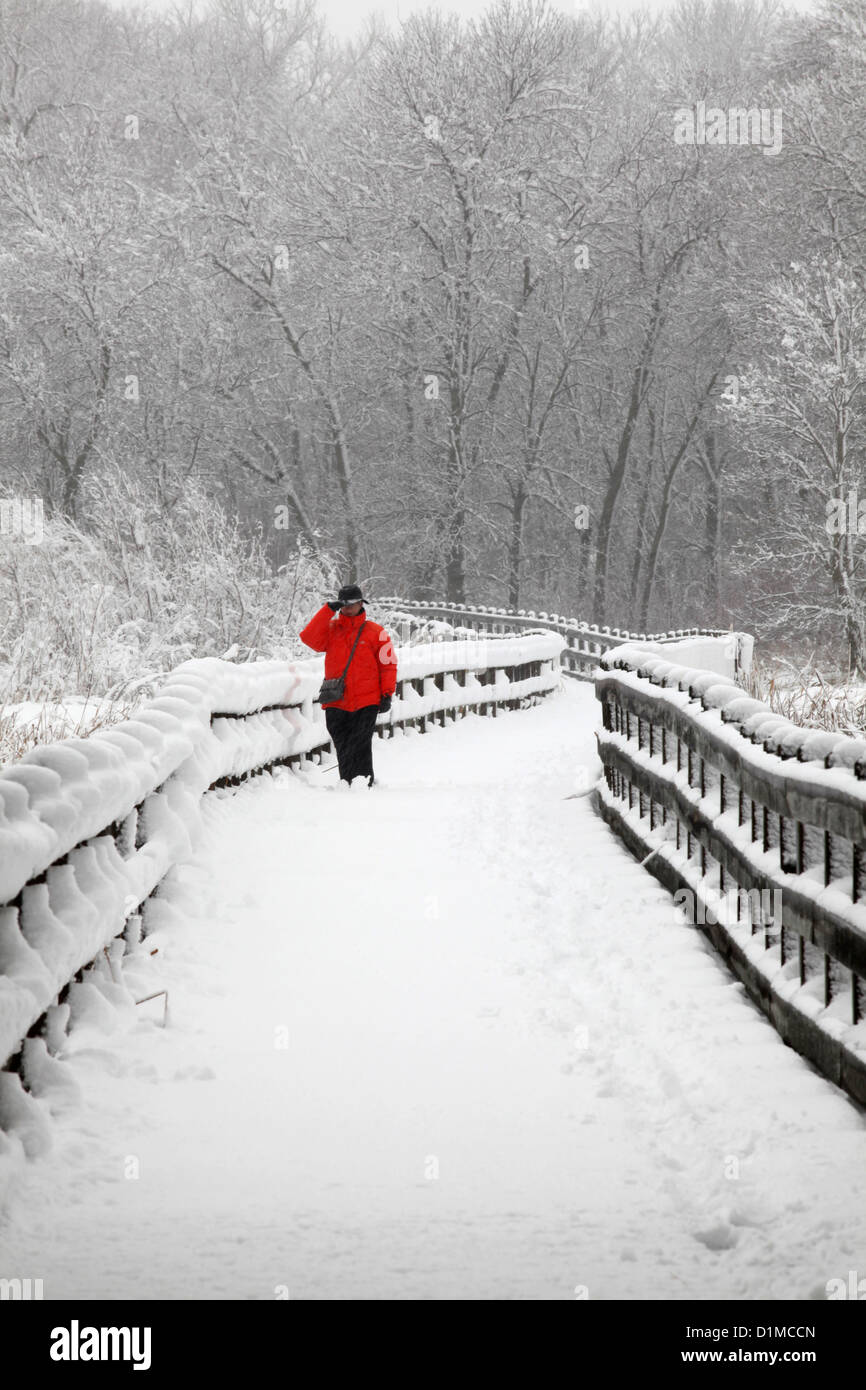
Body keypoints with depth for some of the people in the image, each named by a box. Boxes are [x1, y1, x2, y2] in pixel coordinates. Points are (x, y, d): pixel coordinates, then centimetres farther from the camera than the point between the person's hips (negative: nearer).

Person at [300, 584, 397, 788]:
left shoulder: (376, 632, 5)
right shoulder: (330, 628, 11)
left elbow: (388, 664, 6)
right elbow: (310, 638, -7)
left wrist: (387, 694, -2)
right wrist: (327, 610, -8)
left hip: (366, 702, -3)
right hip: (336, 702, 3)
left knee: (360, 746, -9)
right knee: (343, 746, 4)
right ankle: (347, 784, 9)